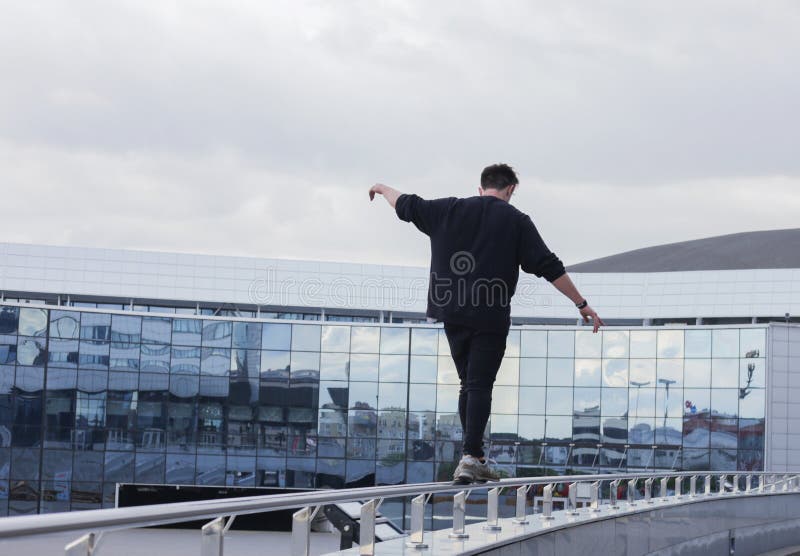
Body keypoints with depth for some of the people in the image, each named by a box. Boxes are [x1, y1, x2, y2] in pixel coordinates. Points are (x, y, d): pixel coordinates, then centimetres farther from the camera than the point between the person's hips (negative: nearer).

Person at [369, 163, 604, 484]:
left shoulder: (449, 210, 7)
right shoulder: (516, 221, -1)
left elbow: (407, 205, 21)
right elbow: (549, 267, -4)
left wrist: (383, 189, 42)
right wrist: (582, 304, 1)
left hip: (453, 313, 4)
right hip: (491, 317, -4)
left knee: (469, 384, 14)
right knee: (480, 386, -3)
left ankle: (476, 460, 17)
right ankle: (470, 456, -14)